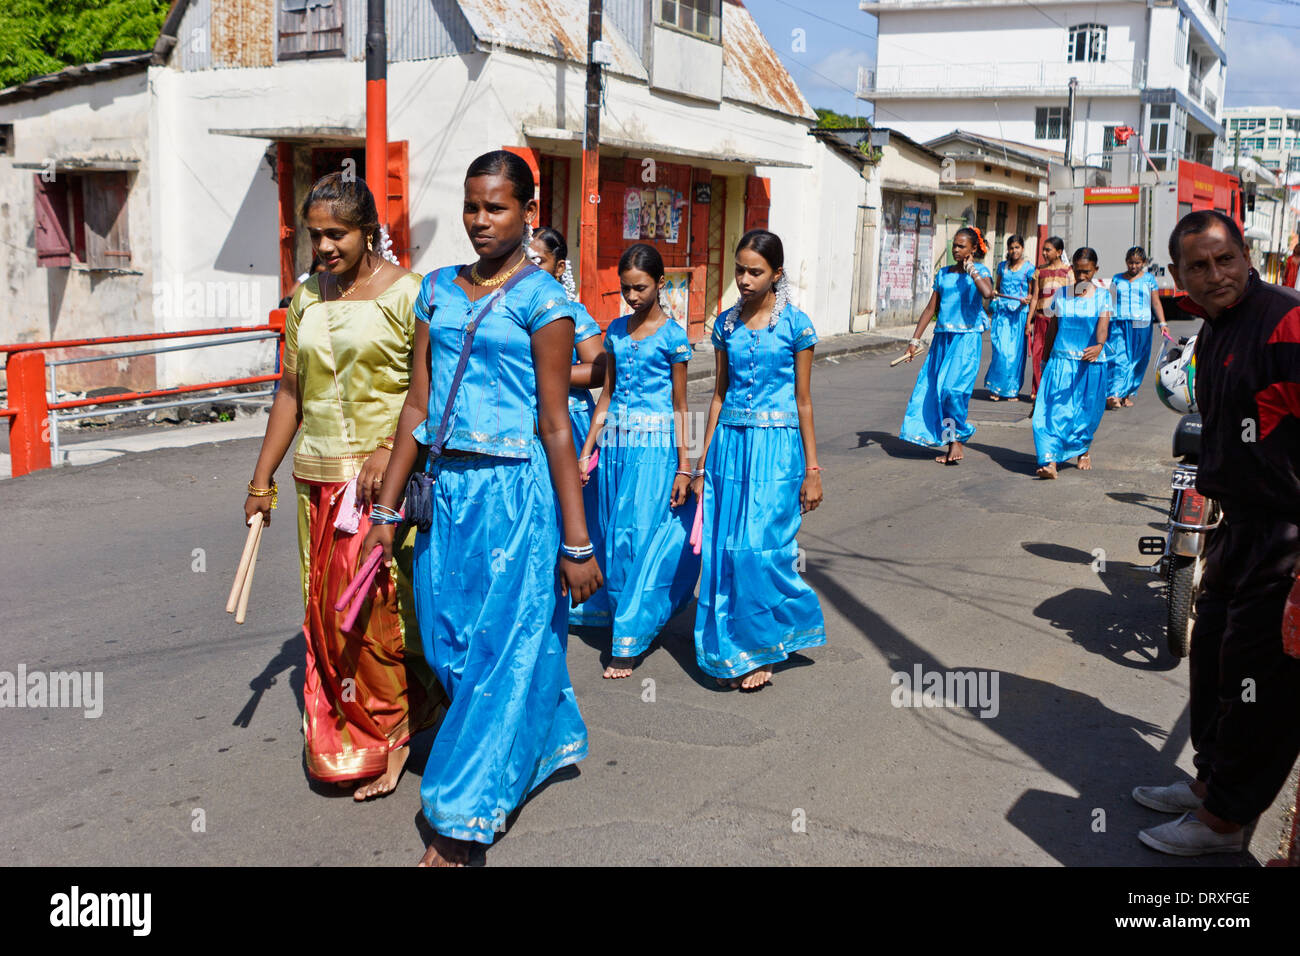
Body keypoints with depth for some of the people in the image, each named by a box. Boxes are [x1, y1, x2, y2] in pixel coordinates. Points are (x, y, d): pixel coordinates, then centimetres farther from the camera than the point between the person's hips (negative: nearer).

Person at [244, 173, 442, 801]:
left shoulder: (405, 293, -6)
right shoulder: (306, 298, 12)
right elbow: (290, 392, 16)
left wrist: (388, 451, -22)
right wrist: (262, 480, 15)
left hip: (387, 478, -6)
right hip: (318, 477, 6)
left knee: (376, 606, -5)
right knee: (326, 610, 9)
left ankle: (392, 733, 13)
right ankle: (341, 734, 24)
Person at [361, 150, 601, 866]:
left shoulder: (543, 299, -7)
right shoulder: (437, 289, 10)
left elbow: (555, 425, -10)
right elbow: (419, 405, 11)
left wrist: (576, 541, -11)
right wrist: (386, 509, 9)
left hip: (514, 491, -6)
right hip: (443, 488, 7)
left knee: (500, 650, -1)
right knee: (451, 644, 13)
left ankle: (456, 830, 8)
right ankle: (553, 743, 38)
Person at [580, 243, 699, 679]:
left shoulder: (672, 336, -4)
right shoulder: (616, 330, 10)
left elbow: (679, 406, -2)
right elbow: (607, 395, 15)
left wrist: (683, 467, -5)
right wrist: (587, 450, 11)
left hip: (654, 444, -5)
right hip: (614, 441, 5)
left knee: (643, 536, -6)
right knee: (615, 536, 7)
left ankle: (627, 642, -2)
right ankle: (633, 619, 23)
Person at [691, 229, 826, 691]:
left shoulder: (795, 324, -4)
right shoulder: (726, 323, 8)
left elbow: (803, 401, -1)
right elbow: (720, 394, 12)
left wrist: (812, 470, -2)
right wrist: (703, 462, 11)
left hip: (776, 446, -4)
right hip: (729, 443, 4)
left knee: (760, 547, -6)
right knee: (724, 548, 4)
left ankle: (760, 651, 12)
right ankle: (730, 649, 18)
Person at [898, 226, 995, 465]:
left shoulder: (979, 272, 0)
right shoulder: (943, 273, 14)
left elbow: (987, 292, -24)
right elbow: (931, 308, 15)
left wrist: (970, 269, -12)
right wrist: (915, 340, 10)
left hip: (966, 339, -5)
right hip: (942, 338, 5)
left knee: (953, 388, -18)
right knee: (933, 388, 1)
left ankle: (957, 440, -4)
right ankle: (951, 445, 10)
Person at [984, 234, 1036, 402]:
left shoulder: (1029, 267, 2)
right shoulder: (1002, 266, 13)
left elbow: (1032, 292, 2)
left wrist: (1027, 299, -19)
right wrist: (993, 292, -1)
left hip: (1019, 313, -2)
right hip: (1002, 312, 2)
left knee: (1015, 351, -2)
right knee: (1001, 351, -7)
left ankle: (1013, 390, 7)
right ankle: (996, 388, 0)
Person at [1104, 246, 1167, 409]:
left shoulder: (1149, 279, 10)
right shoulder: (1117, 279, 13)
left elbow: (1156, 303, 9)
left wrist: (1162, 323, -1)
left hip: (1140, 326, 1)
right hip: (1119, 324, -1)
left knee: (1136, 362, 2)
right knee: (1118, 359, -14)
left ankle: (1127, 395, 11)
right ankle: (1113, 395, -23)